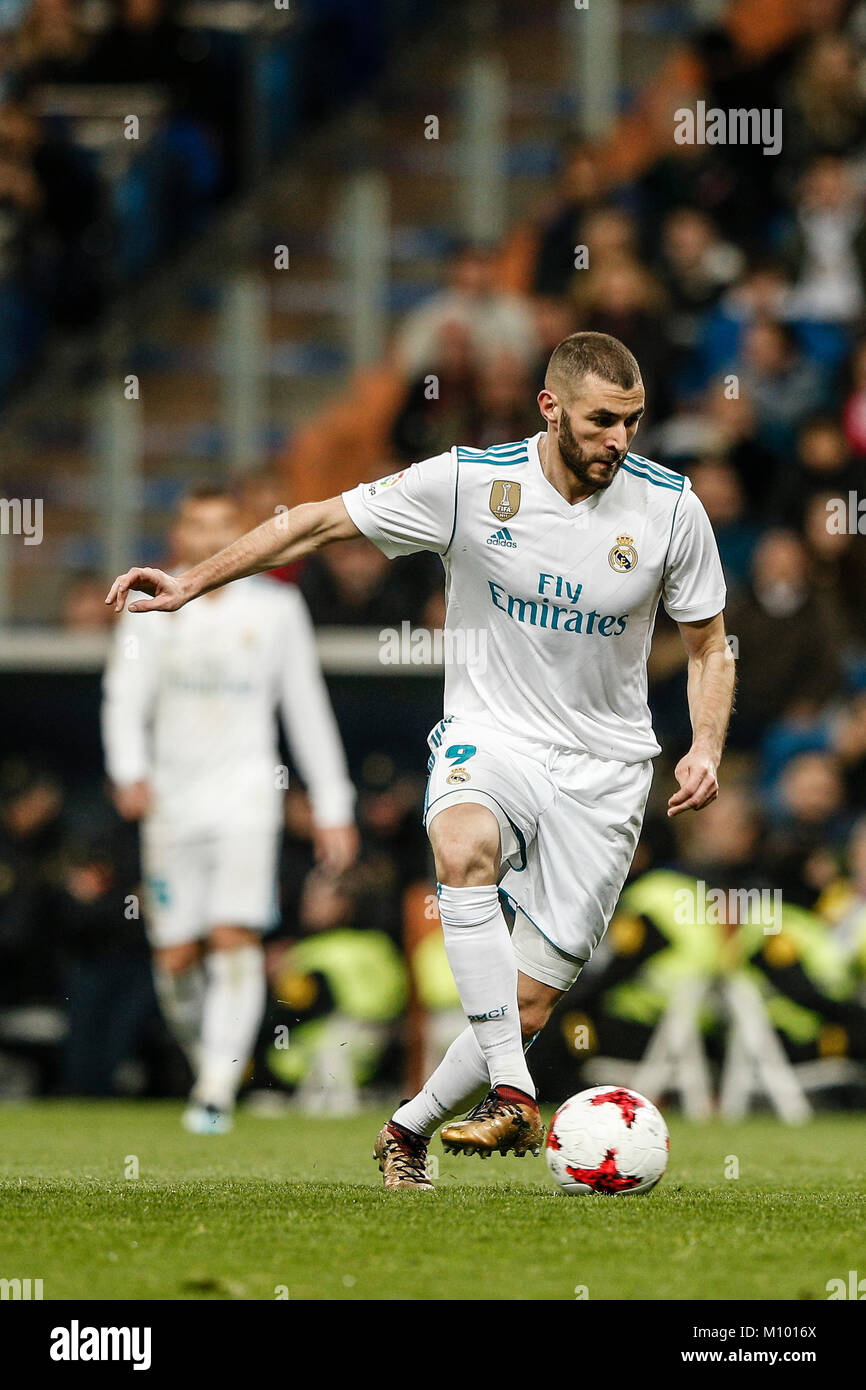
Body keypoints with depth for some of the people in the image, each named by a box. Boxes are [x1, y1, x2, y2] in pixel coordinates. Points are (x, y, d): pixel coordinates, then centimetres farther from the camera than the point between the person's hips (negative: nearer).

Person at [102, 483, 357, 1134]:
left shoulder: (276, 607, 5)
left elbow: (307, 710, 9)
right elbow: (125, 698, -2)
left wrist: (333, 808, 8)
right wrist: (130, 771, -21)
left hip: (246, 792, -2)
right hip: (173, 795, 2)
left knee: (235, 938, -18)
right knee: (176, 959, 0)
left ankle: (217, 1091, -21)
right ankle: (212, 1062, 24)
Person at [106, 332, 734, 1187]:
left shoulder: (671, 508, -6)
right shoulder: (468, 483, -10)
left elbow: (708, 646, 8)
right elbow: (321, 523, -2)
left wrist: (706, 749, -9)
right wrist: (193, 584, -5)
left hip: (603, 770, 1)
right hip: (488, 735, -1)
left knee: (532, 1001, -4)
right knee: (463, 853, -37)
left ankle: (410, 1129, 21)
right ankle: (513, 1099, -39)